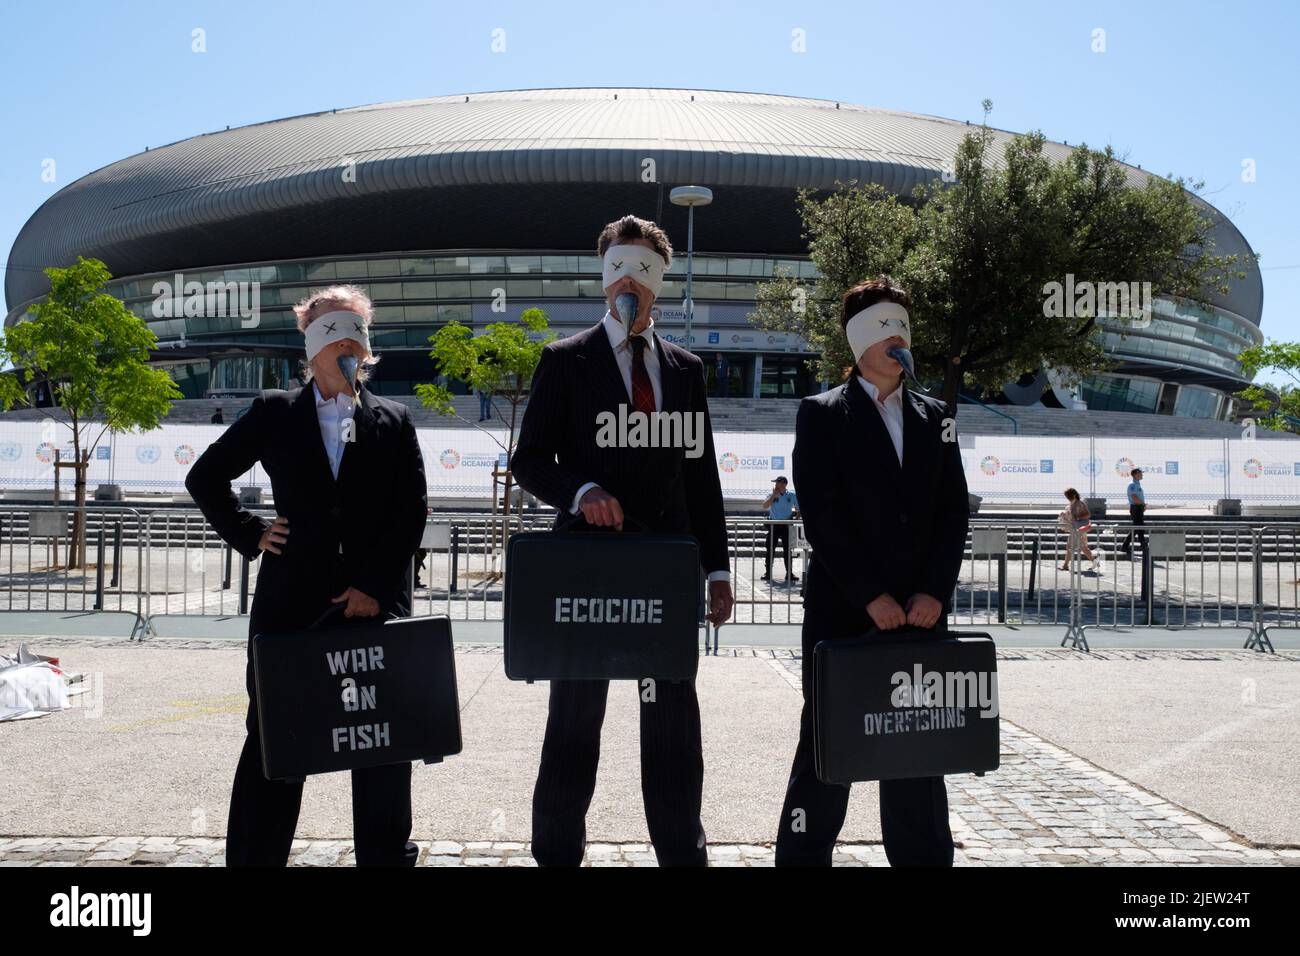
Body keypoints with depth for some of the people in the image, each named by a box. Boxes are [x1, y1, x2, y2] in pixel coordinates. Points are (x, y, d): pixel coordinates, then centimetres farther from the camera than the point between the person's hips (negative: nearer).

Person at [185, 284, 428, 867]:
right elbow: (204, 478, 15)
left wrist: (375, 587, -7)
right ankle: (255, 857, 15)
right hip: (290, 603, 0)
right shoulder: (274, 414, 9)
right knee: (273, 738, 4)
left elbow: (411, 515, 3)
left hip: (375, 602, 1)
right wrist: (249, 534, 3)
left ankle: (387, 857, 18)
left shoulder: (393, 423, 9)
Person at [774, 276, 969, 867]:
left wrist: (934, 592, -6)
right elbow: (821, 515, -8)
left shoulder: (934, 418, 14)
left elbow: (954, 511, 8)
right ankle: (803, 854, 13)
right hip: (842, 612, -4)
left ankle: (923, 857, 18)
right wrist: (871, 597, -14)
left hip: (920, 613, 4)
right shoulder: (821, 414, 1)